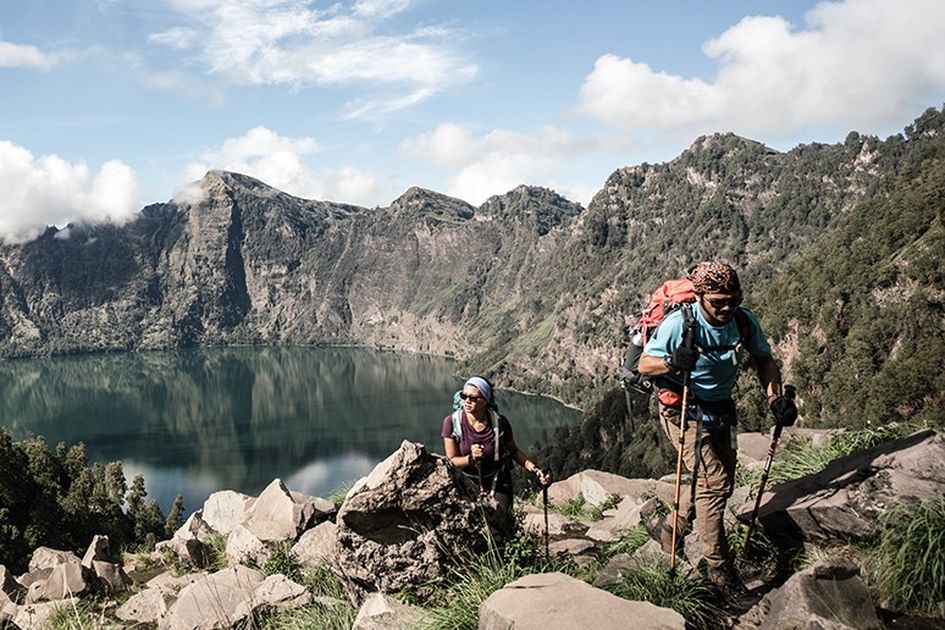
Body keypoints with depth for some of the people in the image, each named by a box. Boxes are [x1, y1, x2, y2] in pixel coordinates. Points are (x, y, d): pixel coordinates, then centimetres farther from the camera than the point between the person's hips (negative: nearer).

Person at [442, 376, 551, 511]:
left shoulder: (499, 422, -17)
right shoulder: (452, 422, -18)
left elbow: (514, 451, 0)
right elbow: (452, 461, -12)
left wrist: (535, 470, -11)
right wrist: (471, 458, -31)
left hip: (498, 483, 0)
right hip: (467, 483, 1)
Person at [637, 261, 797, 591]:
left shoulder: (744, 320, -12)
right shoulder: (679, 324, -25)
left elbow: (764, 360, 2)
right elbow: (644, 365, -19)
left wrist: (775, 398, -14)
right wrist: (672, 362, -40)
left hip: (719, 410, 6)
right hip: (683, 410, -6)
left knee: (722, 482, 14)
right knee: (714, 481, -13)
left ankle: (674, 525, 36)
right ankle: (717, 564, 1)